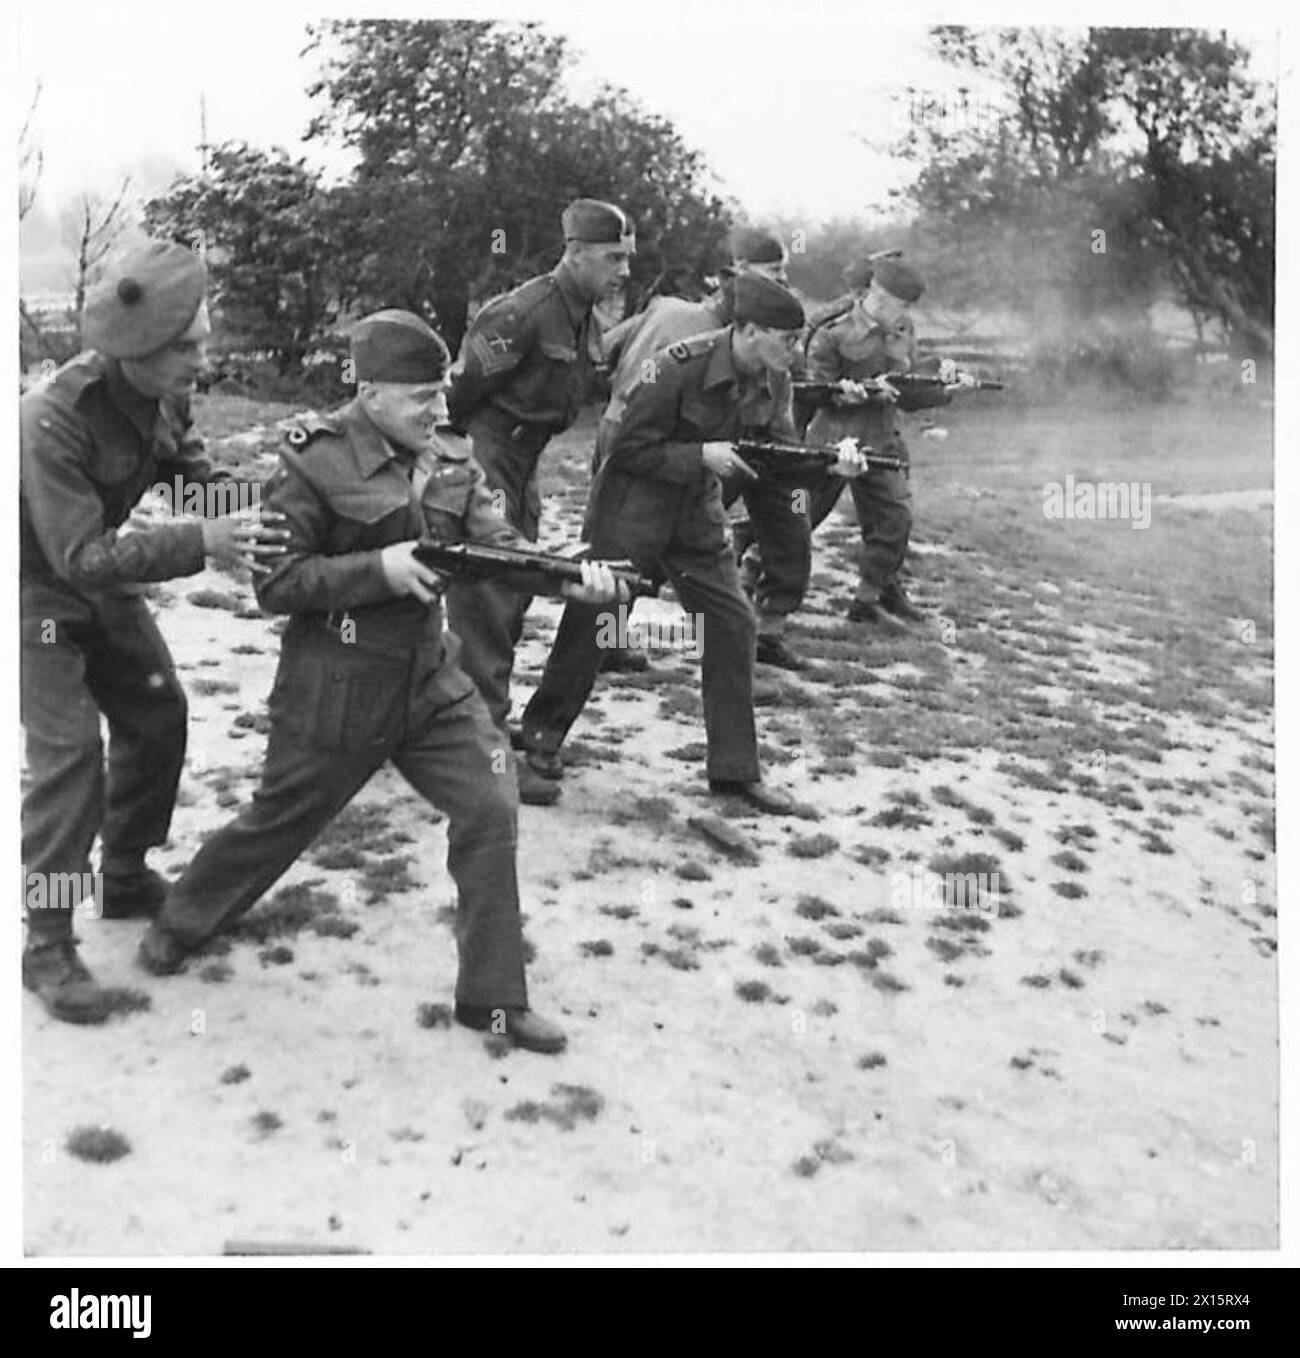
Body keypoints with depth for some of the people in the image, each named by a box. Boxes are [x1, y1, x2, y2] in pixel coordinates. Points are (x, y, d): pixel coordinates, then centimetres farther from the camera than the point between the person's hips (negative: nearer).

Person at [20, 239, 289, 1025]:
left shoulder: (166, 391, -15)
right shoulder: (55, 420, -35)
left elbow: (186, 464, 3)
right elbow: (81, 558, -36)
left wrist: (248, 501, -17)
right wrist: (202, 544, -46)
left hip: (98, 572, 7)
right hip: (37, 584, -7)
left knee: (158, 713, 9)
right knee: (68, 746, -14)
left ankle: (126, 878, 28)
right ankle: (47, 941, -2)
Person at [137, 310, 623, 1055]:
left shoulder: (451, 464, 3)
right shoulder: (316, 462, -15)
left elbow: (499, 545, -7)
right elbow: (274, 582, -15)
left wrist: (573, 576, -27)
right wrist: (378, 568, -27)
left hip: (434, 680, 5)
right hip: (335, 691, -5)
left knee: (490, 810, -4)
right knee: (279, 823, 12)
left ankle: (493, 995, 9)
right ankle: (181, 921, 41)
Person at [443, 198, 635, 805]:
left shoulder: (586, 322, 8)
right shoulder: (524, 312, -21)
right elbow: (458, 391, -19)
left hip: (517, 469, 9)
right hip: (476, 459, -9)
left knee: (512, 600, 15)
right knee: (485, 606, -7)